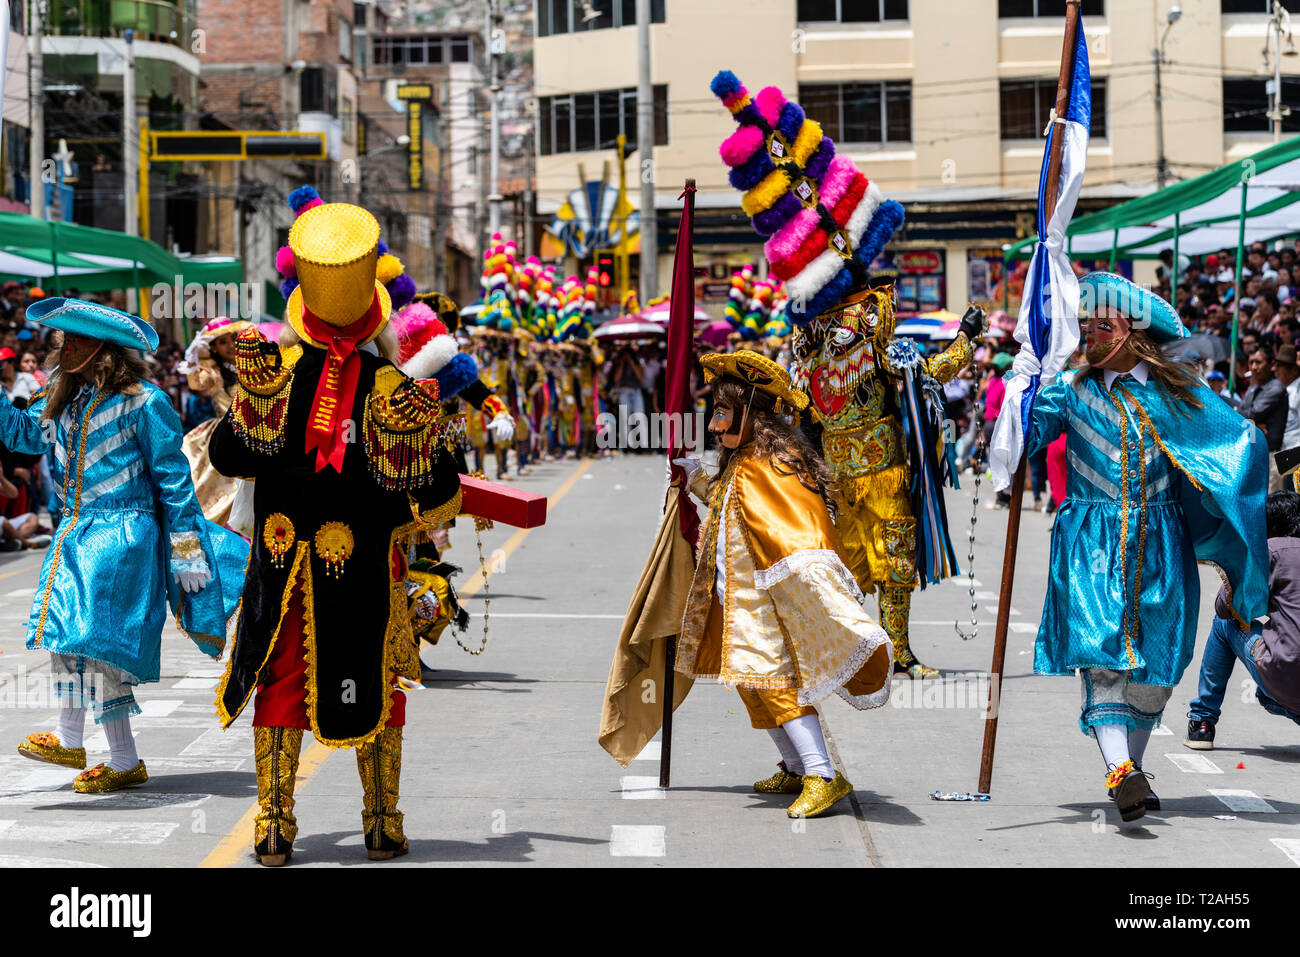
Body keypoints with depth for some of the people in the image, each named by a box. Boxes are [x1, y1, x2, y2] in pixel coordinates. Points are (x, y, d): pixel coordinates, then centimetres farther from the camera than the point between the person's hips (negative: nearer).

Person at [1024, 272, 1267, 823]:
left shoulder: (1176, 393, 6)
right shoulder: (1072, 390, 5)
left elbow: (1241, 438, 7)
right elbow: (1028, 431, -8)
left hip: (1159, 546, 2)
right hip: (1092, 545, -2)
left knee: (1155, 663, 3)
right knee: (1102, 653, -18)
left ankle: (1133, 769, 20)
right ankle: (1119, 771, -26)